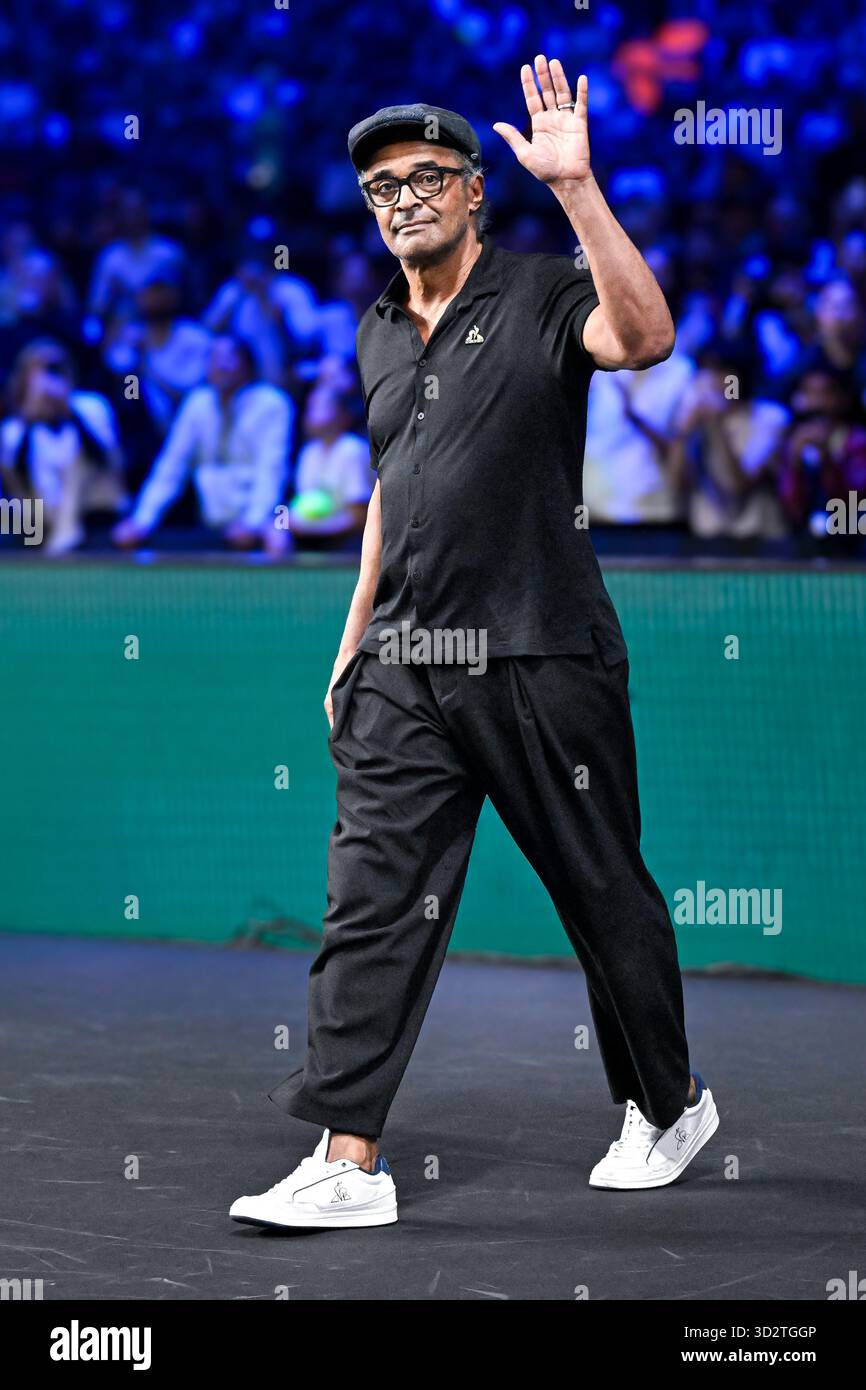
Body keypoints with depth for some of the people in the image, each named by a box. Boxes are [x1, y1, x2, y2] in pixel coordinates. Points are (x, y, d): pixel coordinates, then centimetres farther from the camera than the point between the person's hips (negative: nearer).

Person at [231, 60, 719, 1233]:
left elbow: (645, 337, -26)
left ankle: (670, 1104, 27)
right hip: (406, 668, 5)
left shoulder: (540, 296, -4)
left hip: (539, 661, -5)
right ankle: (349, 1163, -6)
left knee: (603, 893, 7)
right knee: (373, 903, -4)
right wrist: (354, 641, 21)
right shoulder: (380, 336, 15)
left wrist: (574, 186, -30)